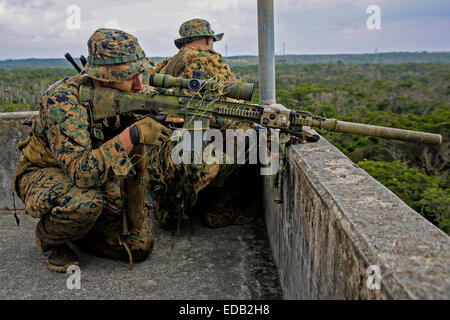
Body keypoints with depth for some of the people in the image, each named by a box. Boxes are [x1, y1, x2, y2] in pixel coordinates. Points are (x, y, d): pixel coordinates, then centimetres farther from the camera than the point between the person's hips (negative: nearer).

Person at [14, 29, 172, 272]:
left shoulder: (127, 95, -12)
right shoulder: (62, 100, -31)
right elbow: (81, 172, -40)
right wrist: (132, 135, -45)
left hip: (96, 176, 5)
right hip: (41, 175, -5)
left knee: (140, 246, -9)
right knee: (86, 202, -39)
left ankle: (76, 230, 17)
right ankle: (48, 238, -5)